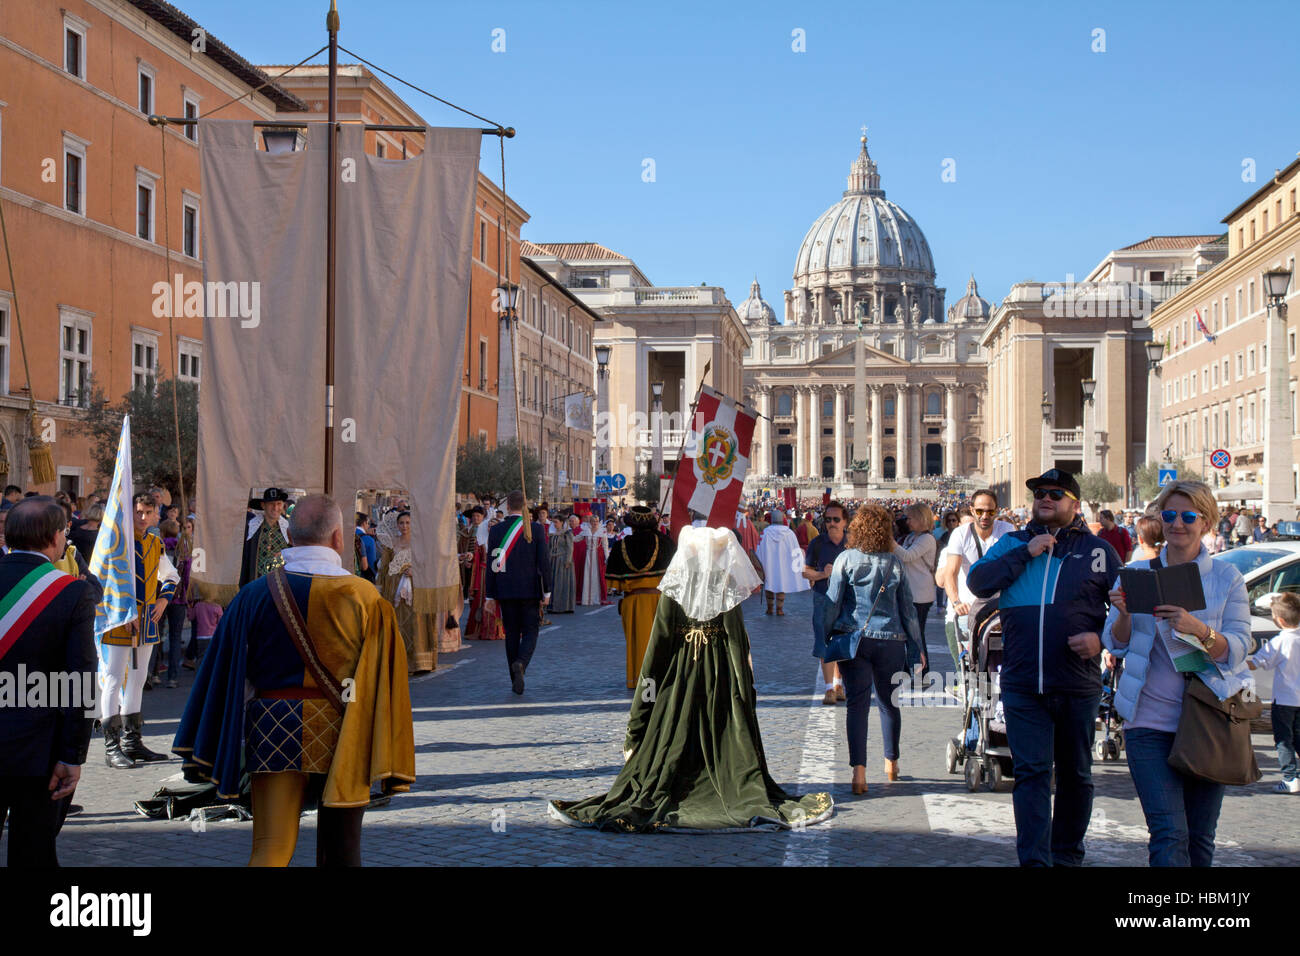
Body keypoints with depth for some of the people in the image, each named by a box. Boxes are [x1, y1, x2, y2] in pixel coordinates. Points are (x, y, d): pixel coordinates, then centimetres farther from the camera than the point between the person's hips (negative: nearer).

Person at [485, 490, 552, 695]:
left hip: (505, 592, 2)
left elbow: (492, 565, 0)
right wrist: (546, 591, 1)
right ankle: (520, 663, -22)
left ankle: (515, 681, 11)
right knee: (530, 632, 6)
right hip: (530, 591, -1)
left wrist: (490, 595, 6)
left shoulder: (496, 531, -1)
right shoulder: (535, 529, -5)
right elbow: (544, 561, -6)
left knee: (511, 634, 10)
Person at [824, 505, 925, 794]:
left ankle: (859, 770, -15)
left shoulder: (846, 559, -3)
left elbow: (832, 603, -6)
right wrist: (916, 647, 15)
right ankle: (891, 763, 29)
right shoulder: (894, 562, 4)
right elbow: (907, 607, 8)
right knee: (889, 702, 17)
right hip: (890, 640, 2)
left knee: (857, 703, -3)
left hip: (854, 639, -2)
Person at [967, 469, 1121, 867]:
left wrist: (1101, 638, -9)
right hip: (1022, 684, 0)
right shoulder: (1012, 543, 10)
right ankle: (1034, 860, -3)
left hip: (1078, 685, 1)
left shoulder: (1098, 550, 7)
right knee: (1031, 772, -3)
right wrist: (1025, 553, -11)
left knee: (1075, 774, 11)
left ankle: (1067, 855, 25)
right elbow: (978, 582, -5)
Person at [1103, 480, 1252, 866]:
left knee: (1199, 837, 6)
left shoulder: (1227, 578, 5)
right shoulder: (1136, 574, 7)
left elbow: (1238, 648, -5)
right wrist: (1124, 615, -14)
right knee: (1169, 833, -12)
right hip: (1150, 722, -1)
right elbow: (1115, 644, 7)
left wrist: (1198, 630, -24)